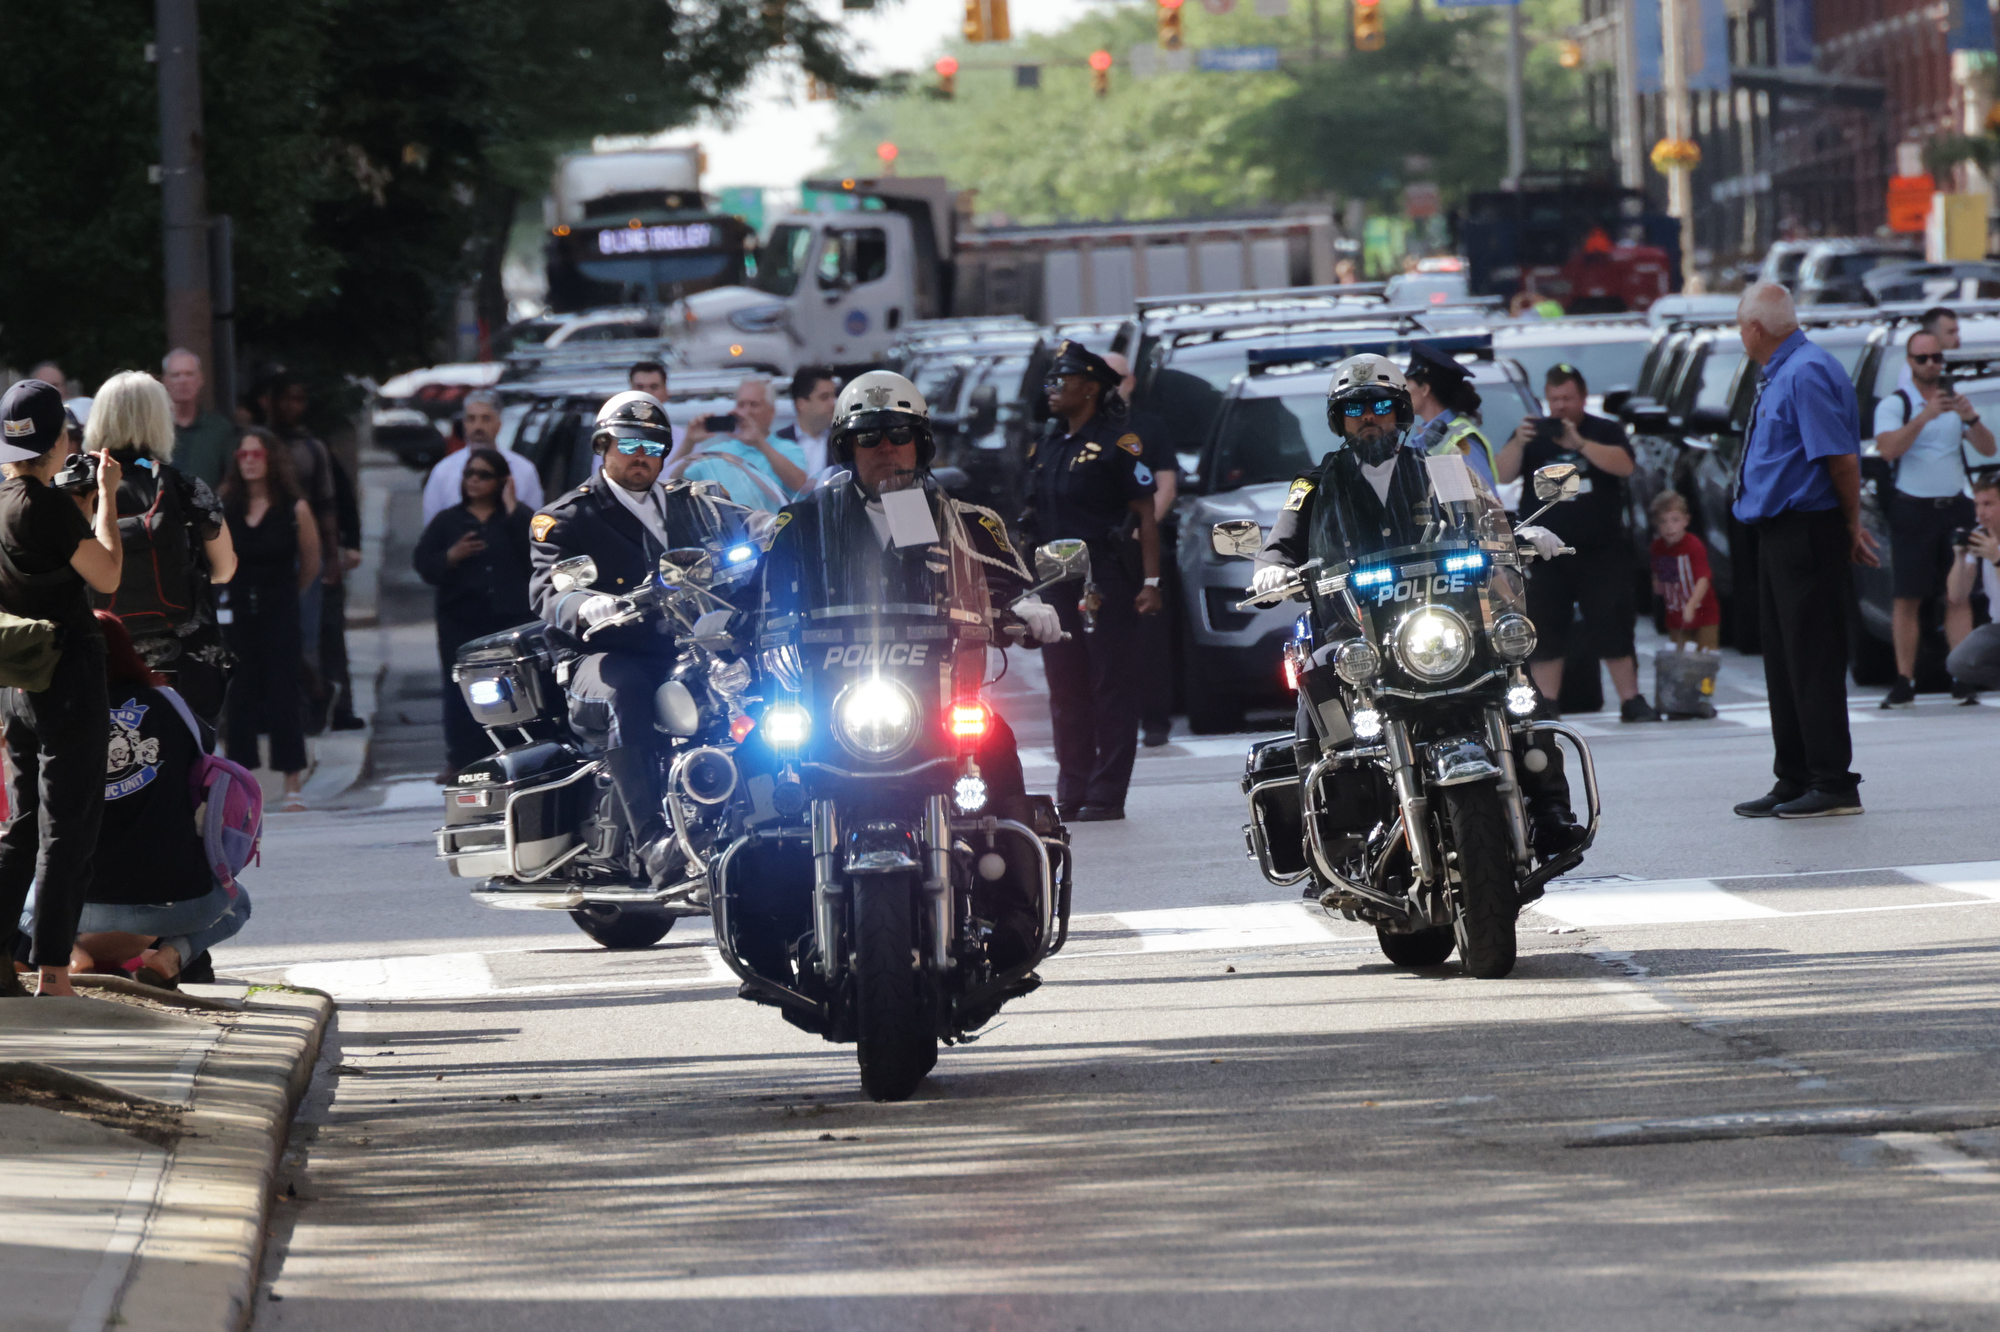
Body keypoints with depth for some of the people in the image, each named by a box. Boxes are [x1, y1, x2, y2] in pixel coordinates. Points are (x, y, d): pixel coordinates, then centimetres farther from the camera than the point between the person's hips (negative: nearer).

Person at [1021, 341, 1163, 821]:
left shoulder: (1117, 443, -5)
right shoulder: (1045, 445, 15)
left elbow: (1146, 515, -8)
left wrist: (1151, 582, -14)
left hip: (1106, 582, -7)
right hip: (1056, 583, 7)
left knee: (1112, 690, -4)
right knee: (1066, 693, 8)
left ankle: (1107, 794, -4)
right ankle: (1071, 793, 12)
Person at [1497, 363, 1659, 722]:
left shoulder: (1605, 432, 5)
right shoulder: (1535, 433, 10)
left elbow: (1624, 464, -15)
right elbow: (1502, 475, -3)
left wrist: (1579, 444, -26)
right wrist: (1517, 443, -23)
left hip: (1602, 553, -2)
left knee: (1614, 629, -3)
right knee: (1545, 634, -1)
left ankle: (1631, 702, 2)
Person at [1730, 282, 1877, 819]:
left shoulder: (1806, 374, -17)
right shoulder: (1781, 375, 15)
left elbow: (1842, 458, -20)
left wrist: (1852, 527, -9)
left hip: (1807, 532, -10)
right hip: (1778, 534, 10)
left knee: (1813, 661, -7)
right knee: (1785, 662, 14)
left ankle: (1833, 784, -4)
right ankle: (1793, 782, 21)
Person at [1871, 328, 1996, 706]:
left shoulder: (1956, 400, 14)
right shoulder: (1894, 405, 2)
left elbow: (1988, 449, 6)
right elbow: (1888, 447, -16)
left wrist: (1971, 419, -13)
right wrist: (1925, 416, -26)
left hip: (1954, 506, 3)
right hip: (1912, 510, -3)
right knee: (1907, 598, -3)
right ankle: (1904, 682, -2)